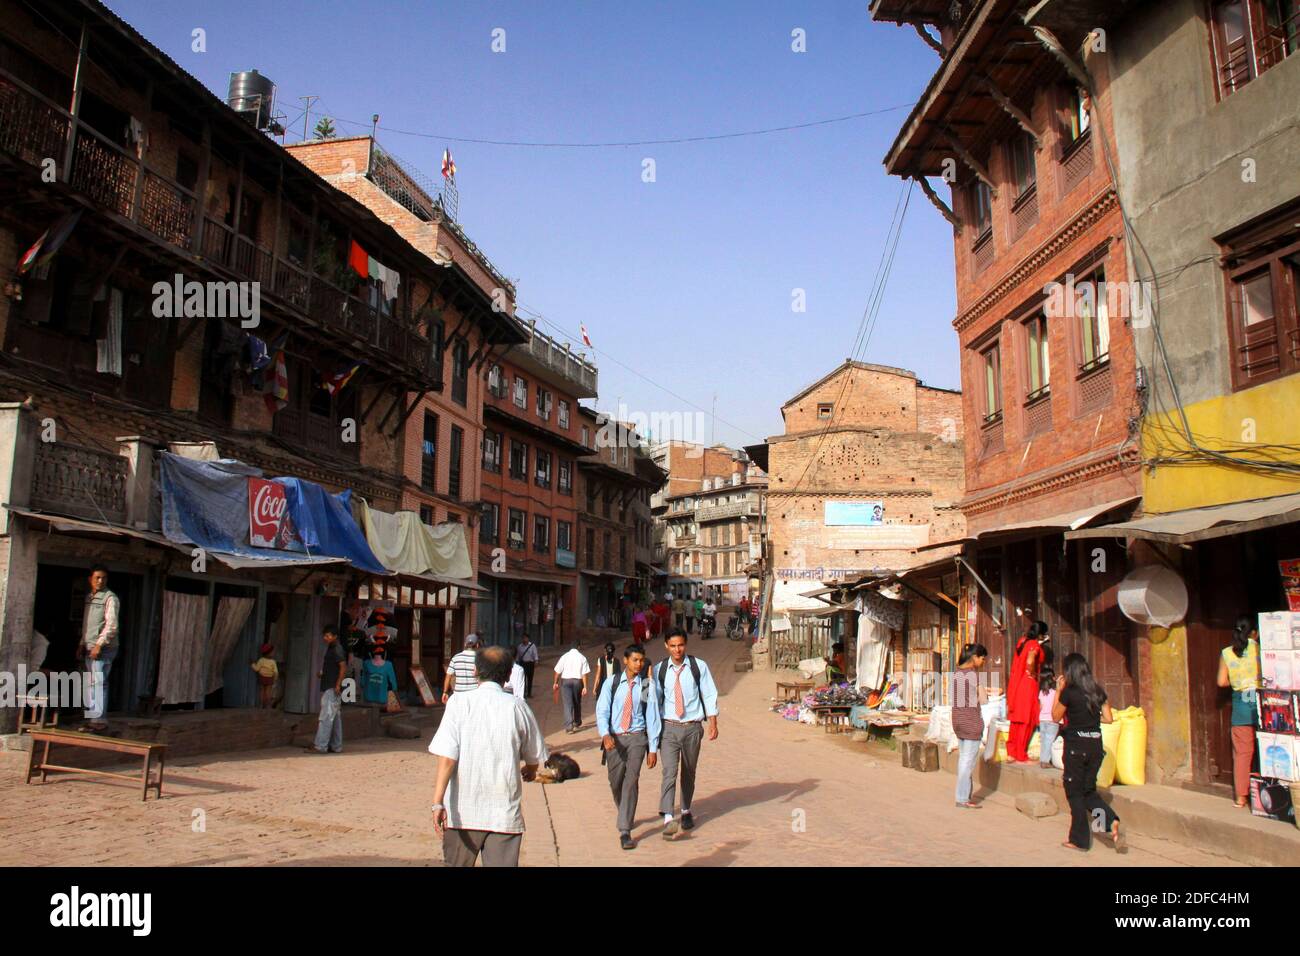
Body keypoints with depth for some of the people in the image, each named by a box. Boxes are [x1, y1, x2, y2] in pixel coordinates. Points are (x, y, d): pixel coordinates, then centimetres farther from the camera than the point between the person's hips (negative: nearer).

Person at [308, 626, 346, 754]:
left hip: (332, 689, -10)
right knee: (335, 717, 11)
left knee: (326, 717, -10)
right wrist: (322, 672, 12)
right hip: (328, 688, 10)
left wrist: (338, 685, -21)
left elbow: (343, 667, -20)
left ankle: (320, 745, -9)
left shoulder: (336, 650, -12)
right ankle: (336, 746, 14)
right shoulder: (331, 649, 17)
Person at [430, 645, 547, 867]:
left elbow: (447, 757, -14)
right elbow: (534, 759, 10)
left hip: (462, 811, 0)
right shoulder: (517, 707, -1)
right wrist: (529, 772, 32)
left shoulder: (460, 701, -6)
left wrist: (438, 802, -14)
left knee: (456, 863, 18)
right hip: (505, 814, 0)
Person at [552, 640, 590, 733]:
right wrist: (585, 687, -5)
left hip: (565, 681, -1)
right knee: (577, 703, 19)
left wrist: (556, 683, 10)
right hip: (577, 681, 1)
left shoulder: (564, 656, -4)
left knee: (568, 704, -2)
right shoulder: (582, 658, -4)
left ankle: (569, 726, -12)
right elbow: (584, 674, -7)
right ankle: (577, 723, 36)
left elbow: (558, 671, -2)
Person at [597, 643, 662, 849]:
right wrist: (605, 735, -23)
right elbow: (602, 711, -5)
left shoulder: (648, 685, -4)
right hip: (614, 739, 2)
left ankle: (625, 831, -9)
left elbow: (652, 716, -1)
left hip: (636, 737, -2)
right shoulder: (611, 683, -1)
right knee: (615, 782, 13)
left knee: (631, 780, -13)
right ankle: (626, 816, 42)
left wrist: (653, 748, -2)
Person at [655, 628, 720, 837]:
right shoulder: (660, 670, 0)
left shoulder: (698, 666, -2)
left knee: (689, 772, 14)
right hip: (669, 727, -1)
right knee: (669, 772, -13)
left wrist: (713, 724, -2)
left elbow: (709, 695, 1)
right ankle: (668, 819, -18)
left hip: (692, 727, 1)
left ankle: (686, 811, 33)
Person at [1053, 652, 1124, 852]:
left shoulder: (1069, 692, -12)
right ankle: (1113, 822, -5)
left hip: (1076, 746, -5)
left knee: (1075, 792, 8)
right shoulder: (1098, 691, 4)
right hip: (1096, 744, 5)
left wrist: (1058, 690, 1)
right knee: (1089, 791, 17)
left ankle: (1079, 839, 14)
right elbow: (1108, 718, 7)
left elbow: (1055, 717, 0)